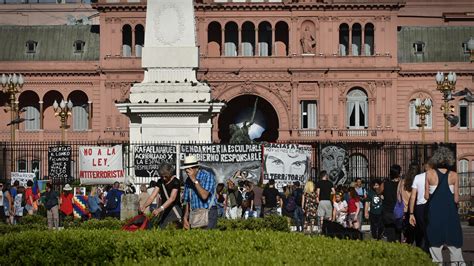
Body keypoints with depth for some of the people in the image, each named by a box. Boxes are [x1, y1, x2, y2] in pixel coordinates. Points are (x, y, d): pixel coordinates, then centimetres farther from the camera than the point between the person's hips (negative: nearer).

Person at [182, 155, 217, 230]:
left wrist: (195, 180, -16)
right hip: (194, 215, 5)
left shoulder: (208, 176, -6)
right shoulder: (188, 180, 13)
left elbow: (204, 196, -18)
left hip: (208, 214, -5)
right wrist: (185, 217, 8)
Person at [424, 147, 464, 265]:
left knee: (435, 241, 8)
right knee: (453, 241, 9)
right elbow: (456, 198, -3)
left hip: (434, 212, 0)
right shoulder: (453, 175, -4)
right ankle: (458, 262, 4)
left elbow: (426, 196, -2)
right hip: (450, 213, 0)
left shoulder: (430, 174, -5)